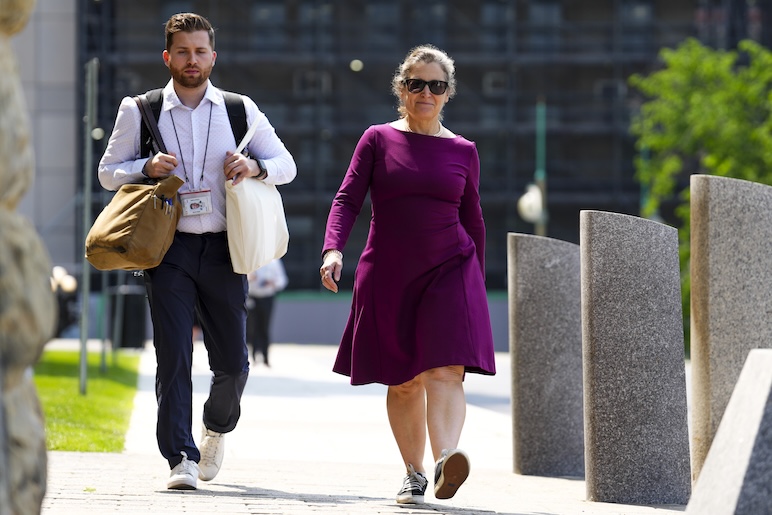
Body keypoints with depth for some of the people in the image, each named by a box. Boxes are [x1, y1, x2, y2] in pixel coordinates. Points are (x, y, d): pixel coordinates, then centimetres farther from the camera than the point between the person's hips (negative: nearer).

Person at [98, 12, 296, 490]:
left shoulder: (240, 111, 10)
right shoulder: (139, 111, 7)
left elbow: (287, 165, 14)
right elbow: (108, 172, 10)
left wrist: (257, 167, -9)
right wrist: (146, 168, -10)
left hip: (223, 250, 2)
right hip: (168, 248, -2)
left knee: (233, 360, 5)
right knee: (173, 356, -11)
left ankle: (217, 428, 34)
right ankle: (181, 457, -9)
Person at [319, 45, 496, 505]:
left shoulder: (462, 151, 9)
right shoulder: (378, 140, 6)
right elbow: (347, 200, -1)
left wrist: (477, 284, 18)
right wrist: (333, 249, -18)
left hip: (450, 270, -1)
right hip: (389, 274, 1)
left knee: (445, 370, -19)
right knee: (402, 381, 5)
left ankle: (445, 460, -36)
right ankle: (413, 473, 16)